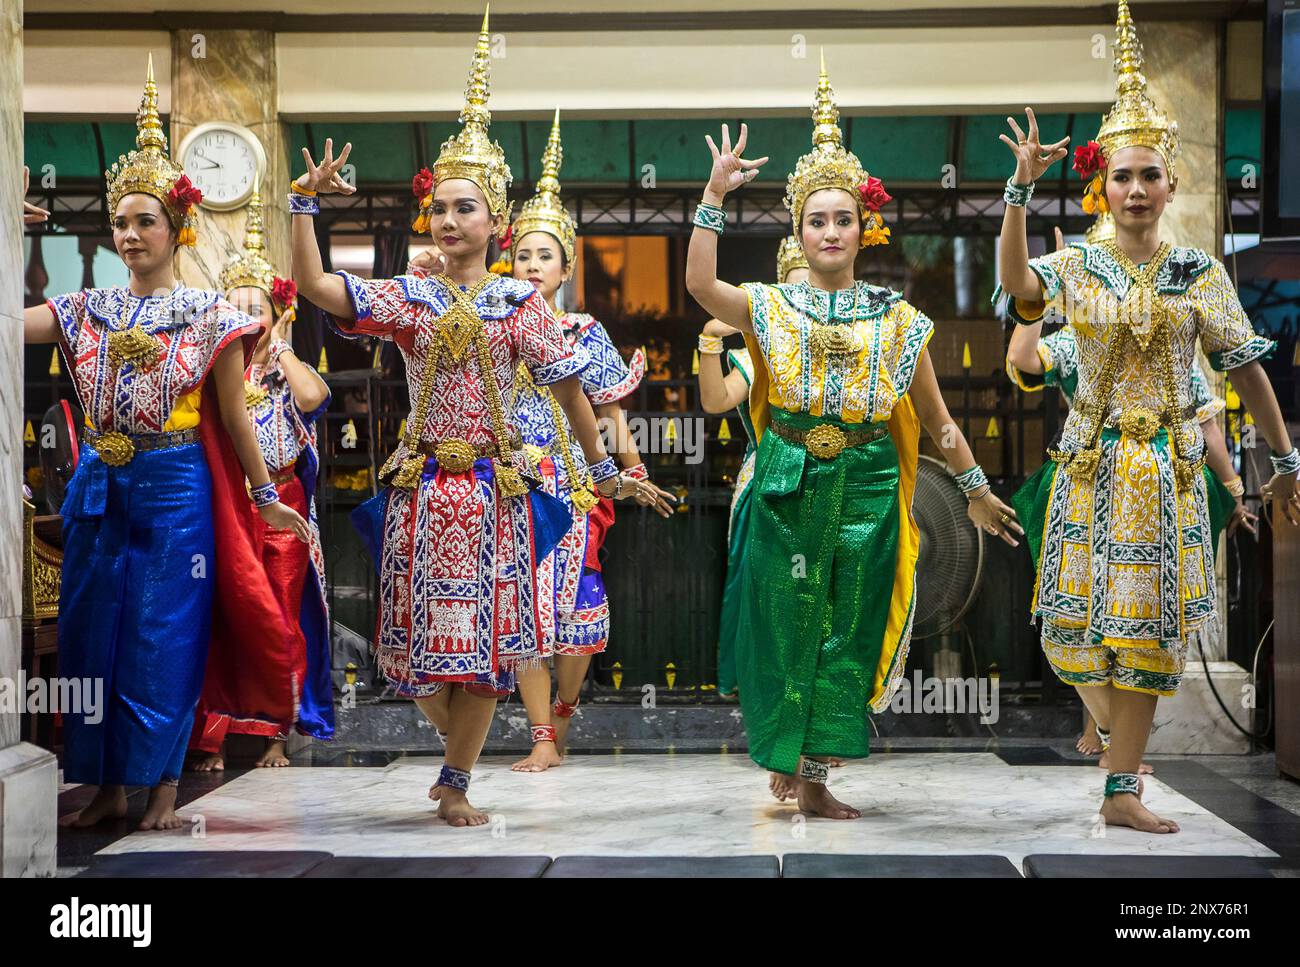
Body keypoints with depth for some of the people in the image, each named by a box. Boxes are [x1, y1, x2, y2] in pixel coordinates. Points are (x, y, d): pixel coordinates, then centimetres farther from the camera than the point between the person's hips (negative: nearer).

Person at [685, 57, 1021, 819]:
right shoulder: (771, 308, 3)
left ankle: (814, 772, 14)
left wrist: (977, 490, 13)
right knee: (790, 621, 2)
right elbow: (699, 284, -17)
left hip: (866, 490, 1)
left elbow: (936, 417, 12)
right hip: (789, 486, -1)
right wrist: (715, 198, -21)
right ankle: (793, 760, 17)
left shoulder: (897, 318, 6)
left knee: (848, 628, 3)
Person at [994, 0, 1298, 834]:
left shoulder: (1199, 272, 2)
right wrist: (1021, 192, -33)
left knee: (1151, 623, 0)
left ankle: (1122, 791, 5)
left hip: (1168, 464, 0)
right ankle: (1121, 727, 31)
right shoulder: (1079, 268, 0)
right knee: (1079, 621, 1)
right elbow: (1016, 285, -22)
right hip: (1091, 457, 0)